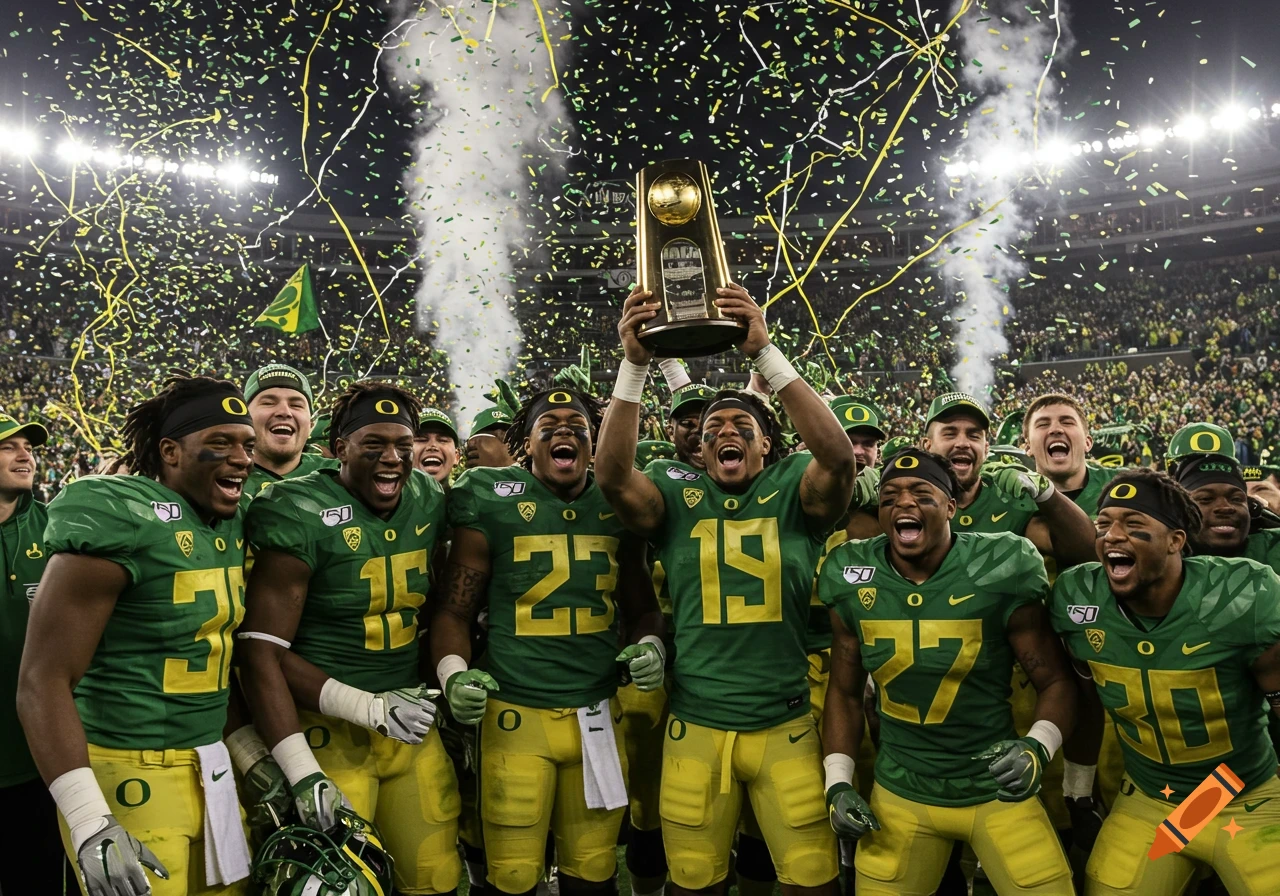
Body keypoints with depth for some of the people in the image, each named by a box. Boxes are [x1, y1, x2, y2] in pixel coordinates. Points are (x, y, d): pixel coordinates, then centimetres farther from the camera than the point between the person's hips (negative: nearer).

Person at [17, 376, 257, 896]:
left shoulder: (233, 526, 6)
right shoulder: (118, 520, -17)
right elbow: (42, 681, -18)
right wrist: (91, 824, -22)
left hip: (212, 770, 7)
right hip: (130, 779, -7)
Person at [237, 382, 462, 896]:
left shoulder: (428, 502, 5)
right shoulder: (300, 517, -14)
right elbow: (262, 651, -16)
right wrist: (335, 741, -24)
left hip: (413, 723, 6)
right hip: (331, 730, -5)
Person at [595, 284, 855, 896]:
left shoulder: (794, 490, -2)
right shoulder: (678, 496, 1)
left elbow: (838, 454, -22)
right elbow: (613, 476, -17)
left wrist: (765, 352, -28)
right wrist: (634, 364, -26)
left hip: (788, 724, -1)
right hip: (695, 726, 1)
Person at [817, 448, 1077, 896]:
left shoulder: (997, 572, -15)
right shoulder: (853, 582, -7)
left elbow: (1056, 681, -6)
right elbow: (844, 691, 6)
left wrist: (1037, 747, -24)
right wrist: (838, 783, -1)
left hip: (997, 789, -2)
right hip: (899, 793, 2)